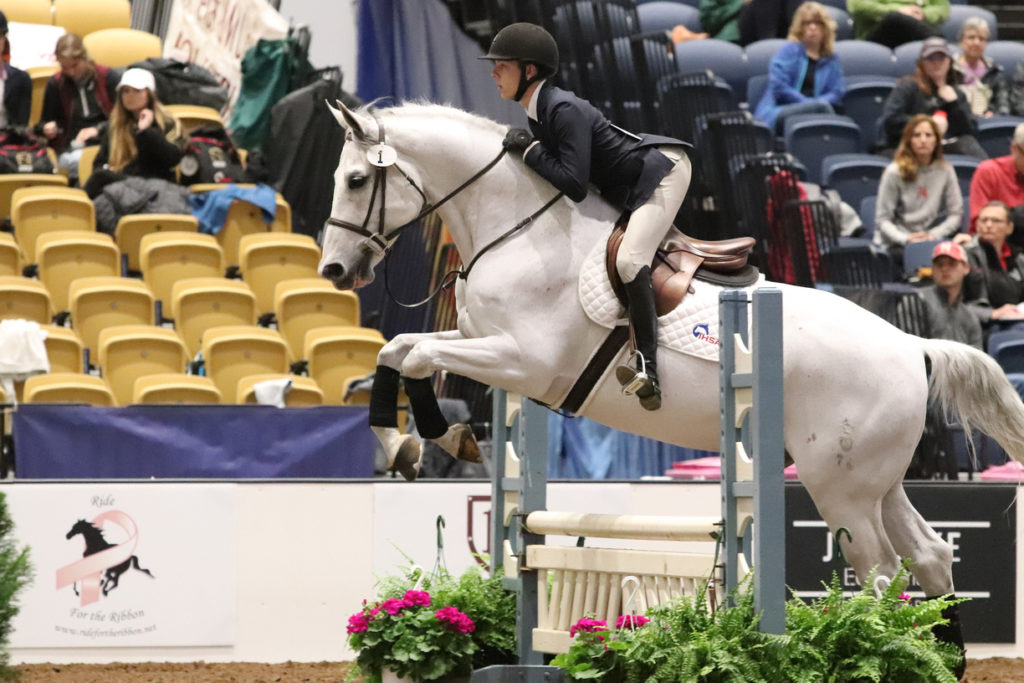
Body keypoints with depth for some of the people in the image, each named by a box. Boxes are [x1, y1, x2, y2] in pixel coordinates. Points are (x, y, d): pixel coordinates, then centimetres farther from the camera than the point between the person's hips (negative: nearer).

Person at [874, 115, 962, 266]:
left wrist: (933, 235, -11)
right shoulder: (894, 172, -2)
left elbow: (956, 214, 6)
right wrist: (906, 239, -20)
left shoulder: (945, 171, 7)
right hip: (896, 245, -3)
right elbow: (882, 219, -3)